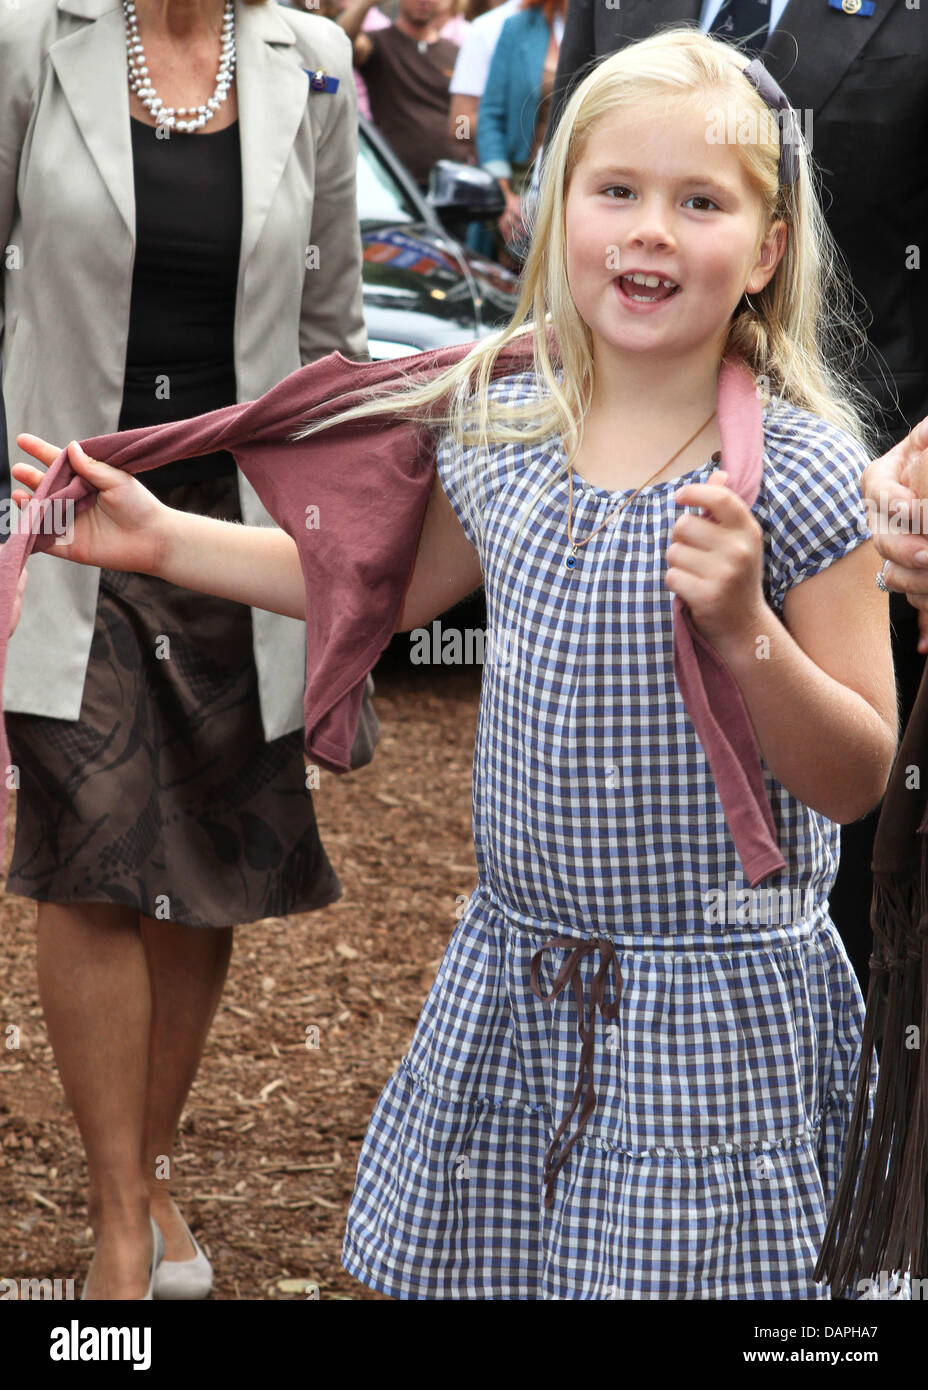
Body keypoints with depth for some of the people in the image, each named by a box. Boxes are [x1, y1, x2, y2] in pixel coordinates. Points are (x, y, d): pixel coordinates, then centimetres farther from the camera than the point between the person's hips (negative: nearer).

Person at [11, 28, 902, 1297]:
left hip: (715, 1000, -5)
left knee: (668, 1276, 0)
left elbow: (858, 782, -12)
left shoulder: (798, 472, -15)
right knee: (459, 1265, 13)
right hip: (515, 969, 5)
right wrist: (161, 538, 15)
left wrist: (745, 631, -28)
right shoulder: (504, 429, -1)